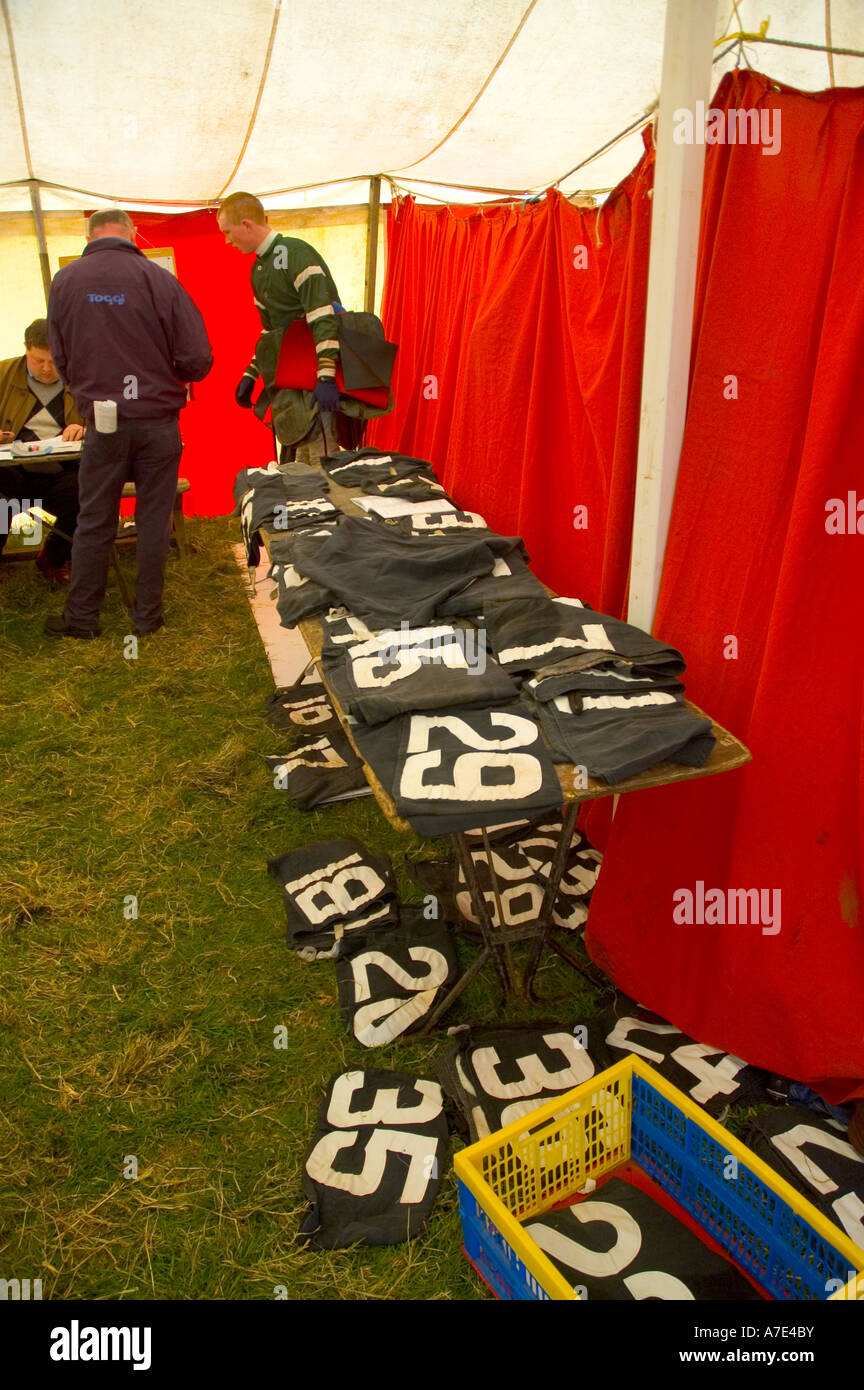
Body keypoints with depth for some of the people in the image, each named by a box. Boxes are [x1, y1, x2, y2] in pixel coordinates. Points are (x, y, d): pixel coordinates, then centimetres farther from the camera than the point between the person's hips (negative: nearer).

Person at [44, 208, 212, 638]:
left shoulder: (65, 281, -2)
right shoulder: (159, 279, -9)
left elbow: (60, 359, 6)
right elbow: (197, 360, -8)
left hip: (102, 423, 1)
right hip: (158, 421, -1)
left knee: (93, 522, 11)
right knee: (153, 519, 9)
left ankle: (81, 616, 20)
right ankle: (147, 614, 17)